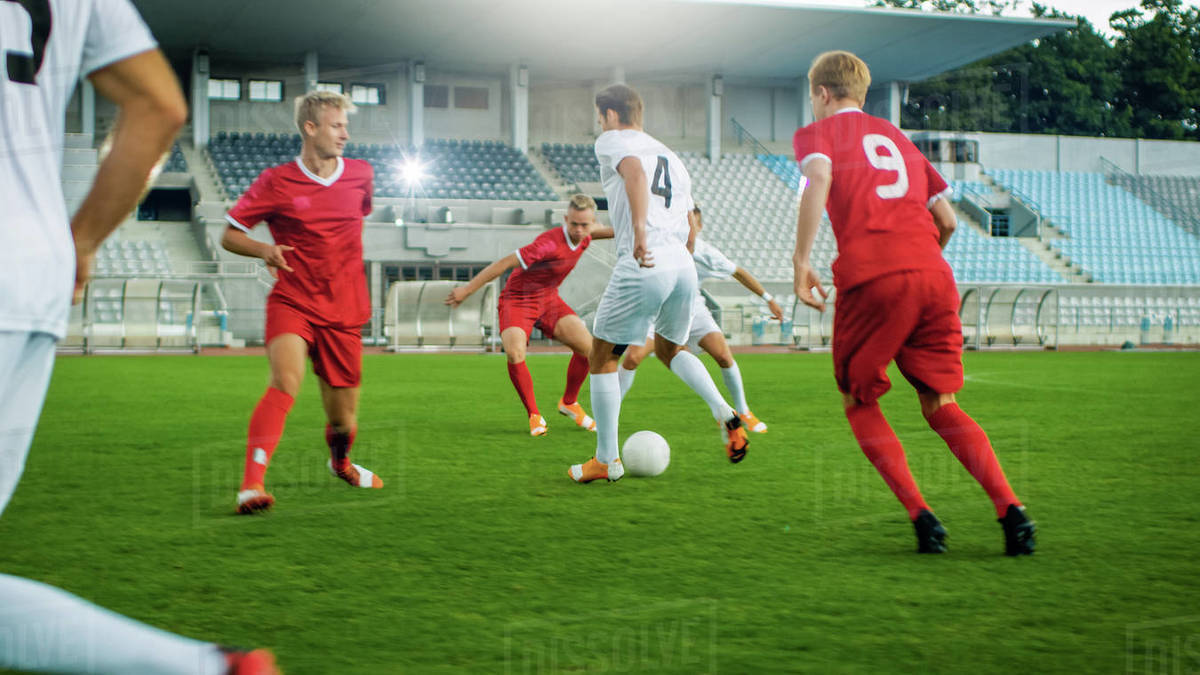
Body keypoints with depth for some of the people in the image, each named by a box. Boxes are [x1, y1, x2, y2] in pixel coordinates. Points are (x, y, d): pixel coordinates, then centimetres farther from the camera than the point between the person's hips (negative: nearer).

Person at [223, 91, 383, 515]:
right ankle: (252, 484, -30)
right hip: (292, 302, -3)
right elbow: (230, 235, 1)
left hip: (344, 312, 3)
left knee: (344, 419, 8)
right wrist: (266, 250, -18)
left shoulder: (361, 174, 6)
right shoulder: (276, 182, -5)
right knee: (286, 381, -30)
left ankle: (341, 463, 44)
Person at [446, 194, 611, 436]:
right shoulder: (550, 244, -31)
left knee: (588, 347, -10)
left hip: (549, 300, 6)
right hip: (517, 299, -6)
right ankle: (534, 416, -11)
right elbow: (506, 263, -28)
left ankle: (569, 402, 15)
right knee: (515, 354, -30)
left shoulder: (584, 235, -8)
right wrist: (468, 289, -25)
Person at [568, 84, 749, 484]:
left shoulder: (612, 141, 4)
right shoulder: (672, 158, 26)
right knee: (669, 349, 28)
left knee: (602, 357, 7)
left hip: (643, 266, -7)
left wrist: (639, 230, -30)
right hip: (685, 267, 7)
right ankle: (726, 416, 7)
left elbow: (635, 171, -19)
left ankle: (607, 460, 9)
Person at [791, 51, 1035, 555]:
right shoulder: (896, 137, 29)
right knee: (939, 405, 11)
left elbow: (819, 178, -10)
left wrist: (801, 261, -11)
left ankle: (920, 515, -3)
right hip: (933, 276, 5)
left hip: (871, 277, -5)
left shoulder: (819, 132, 14)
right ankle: (1010, 508, -8)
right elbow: (947, 219, 20)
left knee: (859, 403, 12)